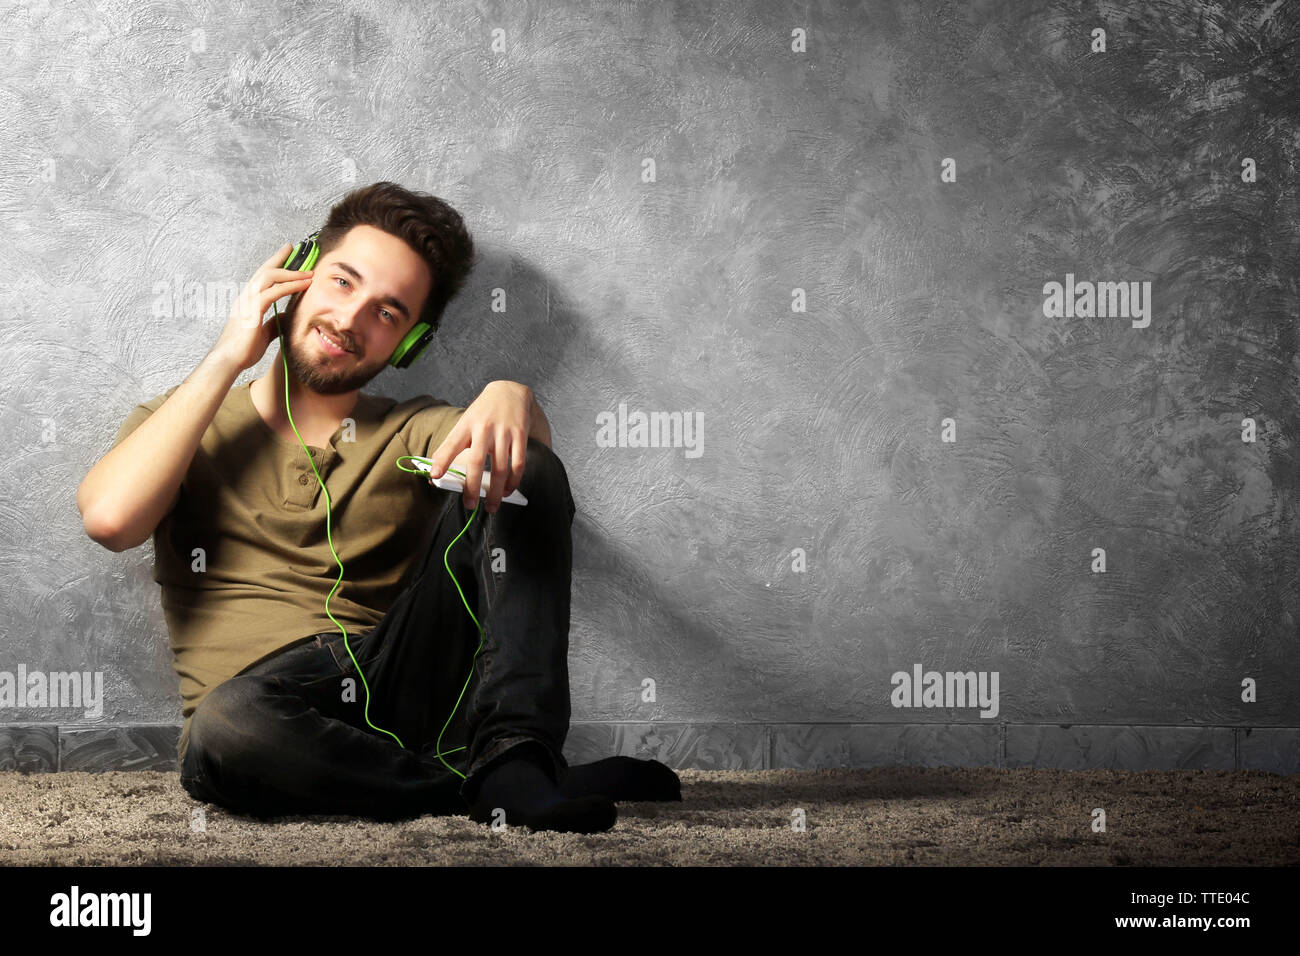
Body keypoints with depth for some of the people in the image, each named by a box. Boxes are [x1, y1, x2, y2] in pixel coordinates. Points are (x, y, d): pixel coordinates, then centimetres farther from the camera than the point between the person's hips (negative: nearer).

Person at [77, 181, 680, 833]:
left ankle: (513, 757, -27)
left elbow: (510, 447, -2)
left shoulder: (410, 434, 20)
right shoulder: (182, 424, 17)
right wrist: (227, 358, 2)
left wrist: (510, 399, -27)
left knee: (524, 473, -14)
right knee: (229, 726, -40)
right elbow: (109, 518, -5)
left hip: (397, 682, 2)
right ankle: (492, 790, -24)